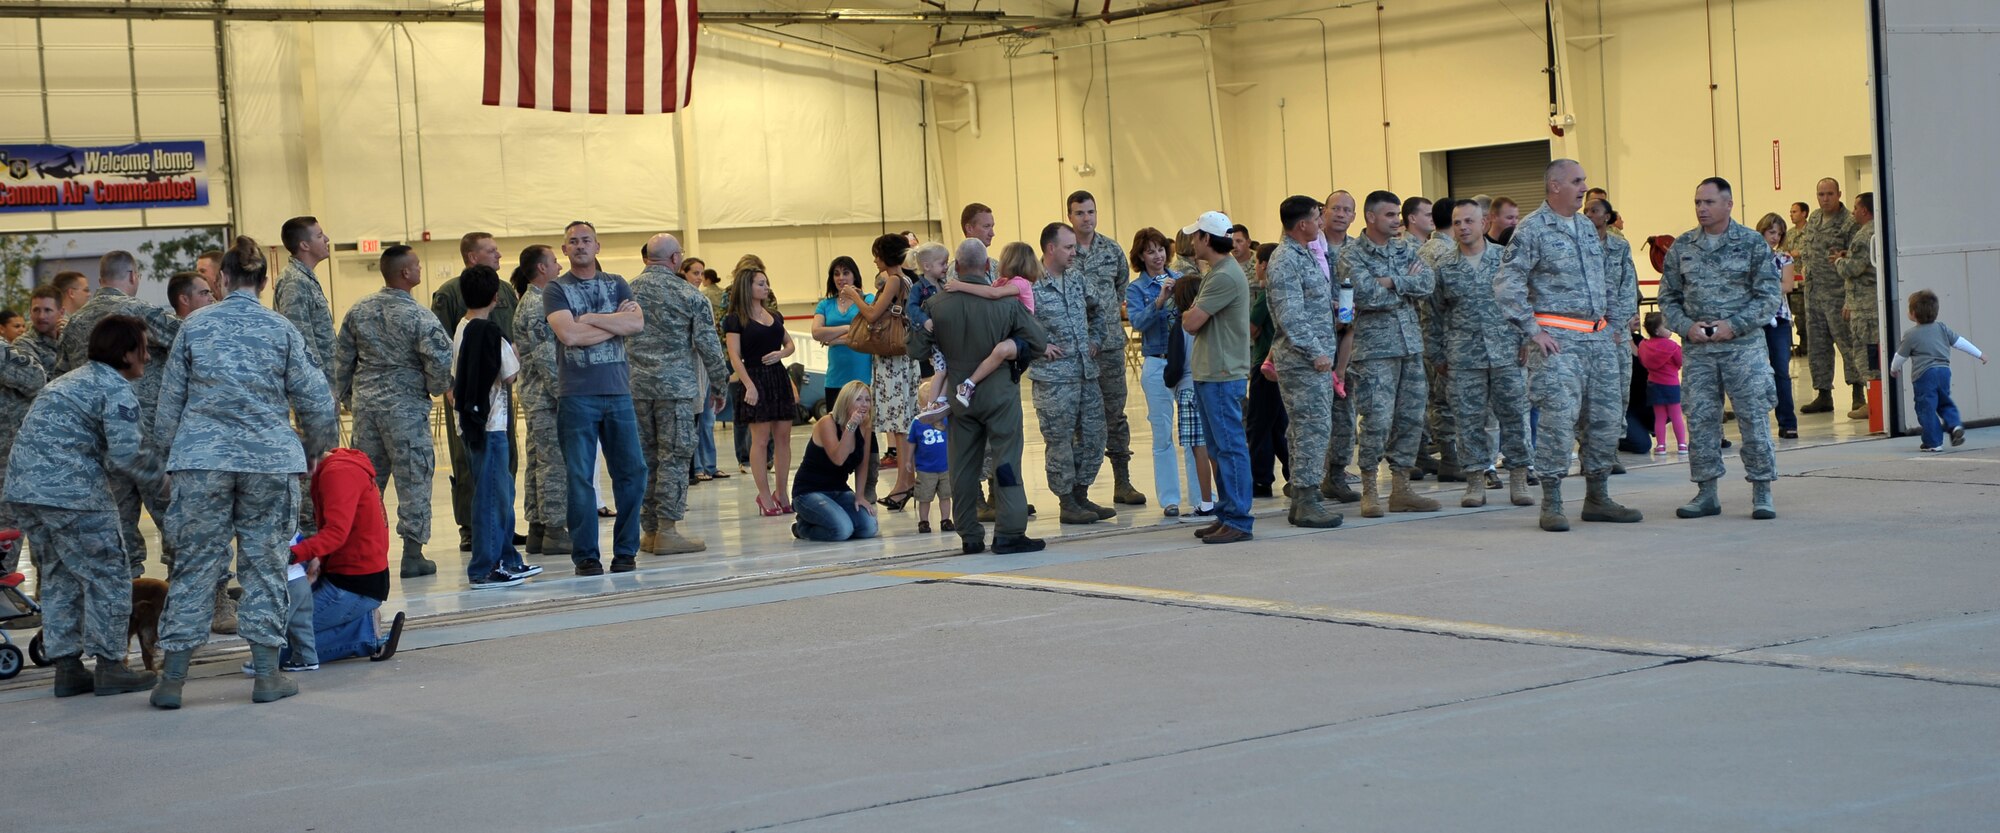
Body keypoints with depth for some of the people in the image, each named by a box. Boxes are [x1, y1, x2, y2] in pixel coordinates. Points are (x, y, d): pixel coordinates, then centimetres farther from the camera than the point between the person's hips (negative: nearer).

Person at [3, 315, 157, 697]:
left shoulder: (71, 380, 24)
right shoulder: (117, 391, -7)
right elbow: (125, 454, -15)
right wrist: (157, 478, 3)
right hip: (70, 491, -9)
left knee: (60, 578, 16)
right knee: (108, 576, 1)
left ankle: (67, 668, 18)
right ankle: (109, 666, 4)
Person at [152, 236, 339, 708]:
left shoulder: (195, 327, 5)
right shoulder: (281, 330, 3)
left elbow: (169, 403, 9)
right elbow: (316, 401, 6)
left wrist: (168, 451, 23)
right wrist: (316, 450, 22)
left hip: (202, 460, 1)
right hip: (270, 458, 0)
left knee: (194, 563, 4)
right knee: (265, 563, 7)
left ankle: (172, 678, 6)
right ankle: (267, 674, 9)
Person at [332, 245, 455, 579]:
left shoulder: (359, 310, 4)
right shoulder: (419, 316, -13)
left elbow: (342, 359, 9)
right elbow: (440, 361, -16)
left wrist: (345, 397, 20)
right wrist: (437, 389, 5)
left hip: (365, 404, 5)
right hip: (405, 407, -5)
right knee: (413, 478, 2)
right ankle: (413, 554, 2)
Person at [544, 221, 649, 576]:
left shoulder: (617, 285, 13)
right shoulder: (556, 289, 4)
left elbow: (637, 324, -4)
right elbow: (569, 334, -13)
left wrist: (590, 319, -10)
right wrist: (616, 322, -6)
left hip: (618, 391, 3)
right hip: (576, 395, -3)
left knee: (632, 472, 1)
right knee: (580, 478, -3)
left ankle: (626, 552, 11)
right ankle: (585, 556, 4)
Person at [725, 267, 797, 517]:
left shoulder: (774, 317, 15)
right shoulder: (736, 320, -3)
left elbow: (790, 344, 22)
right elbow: (735, 357, -9)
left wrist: (781, 353, -1)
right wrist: (749, 385, -18)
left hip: (778, 377, 6)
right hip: (755, 378, -6)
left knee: (783, 438, 4)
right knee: (761, 440, -6)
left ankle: (781, 494, 11)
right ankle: (765, 497, -2)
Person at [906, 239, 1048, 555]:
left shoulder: (937, 304, -6)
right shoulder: (1005, 302, -12)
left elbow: (916, 349, 0)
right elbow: (1039, 342, -7)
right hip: (999, 393, -2)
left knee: (963, 465, 10)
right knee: (1006, 459, 1)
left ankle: (969, 536, 14)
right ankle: (1009, 532, -4)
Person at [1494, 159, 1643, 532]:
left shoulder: (1586, 227, 17)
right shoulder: (1532, 229, -6)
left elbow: (1607, 280, 26)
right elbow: (1506, 284, -12)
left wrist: (1614, 324, 18)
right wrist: (1532, 331, -14)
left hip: (1598, 338, 7)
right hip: (1557, 339, -7)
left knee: (1606, 418, 7)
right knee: (1560, 419, -12)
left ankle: (1597, 498, 18)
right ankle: (1551, 505, -5)